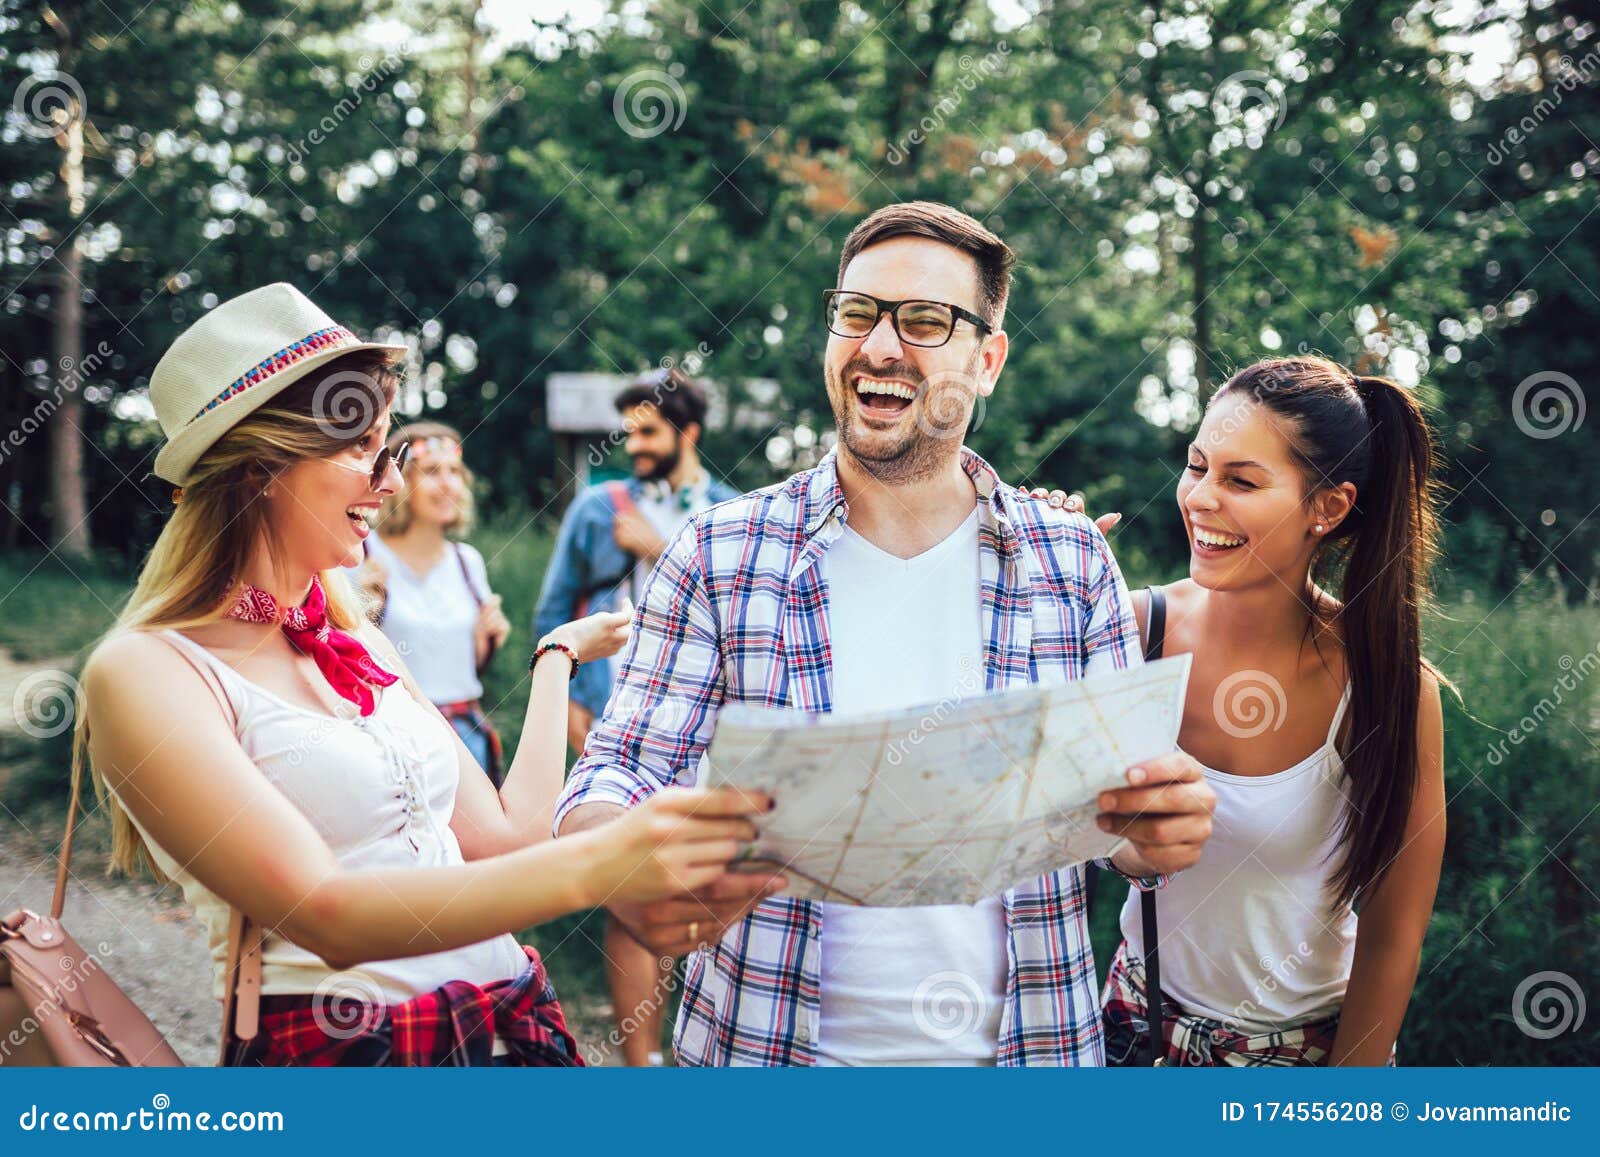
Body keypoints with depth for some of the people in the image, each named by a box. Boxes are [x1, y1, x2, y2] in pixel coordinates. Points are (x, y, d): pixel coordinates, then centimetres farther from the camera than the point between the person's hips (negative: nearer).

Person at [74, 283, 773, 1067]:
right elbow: (324, 916, -21)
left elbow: (506, 833, 9)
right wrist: (592, 865, -33)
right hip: (337, 1052, -6)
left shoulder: (355, 642, 10)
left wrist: (559, 654, 22)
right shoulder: (142, 673, -10)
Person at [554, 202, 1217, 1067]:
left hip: (1021, 1045, 1)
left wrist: (1160, 836, -21)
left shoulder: (1074, 563, -1)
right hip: (766, 1045, -1)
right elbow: (612, 784, -8)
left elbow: (1123, 806, 4)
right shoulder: (719, 556, -5)